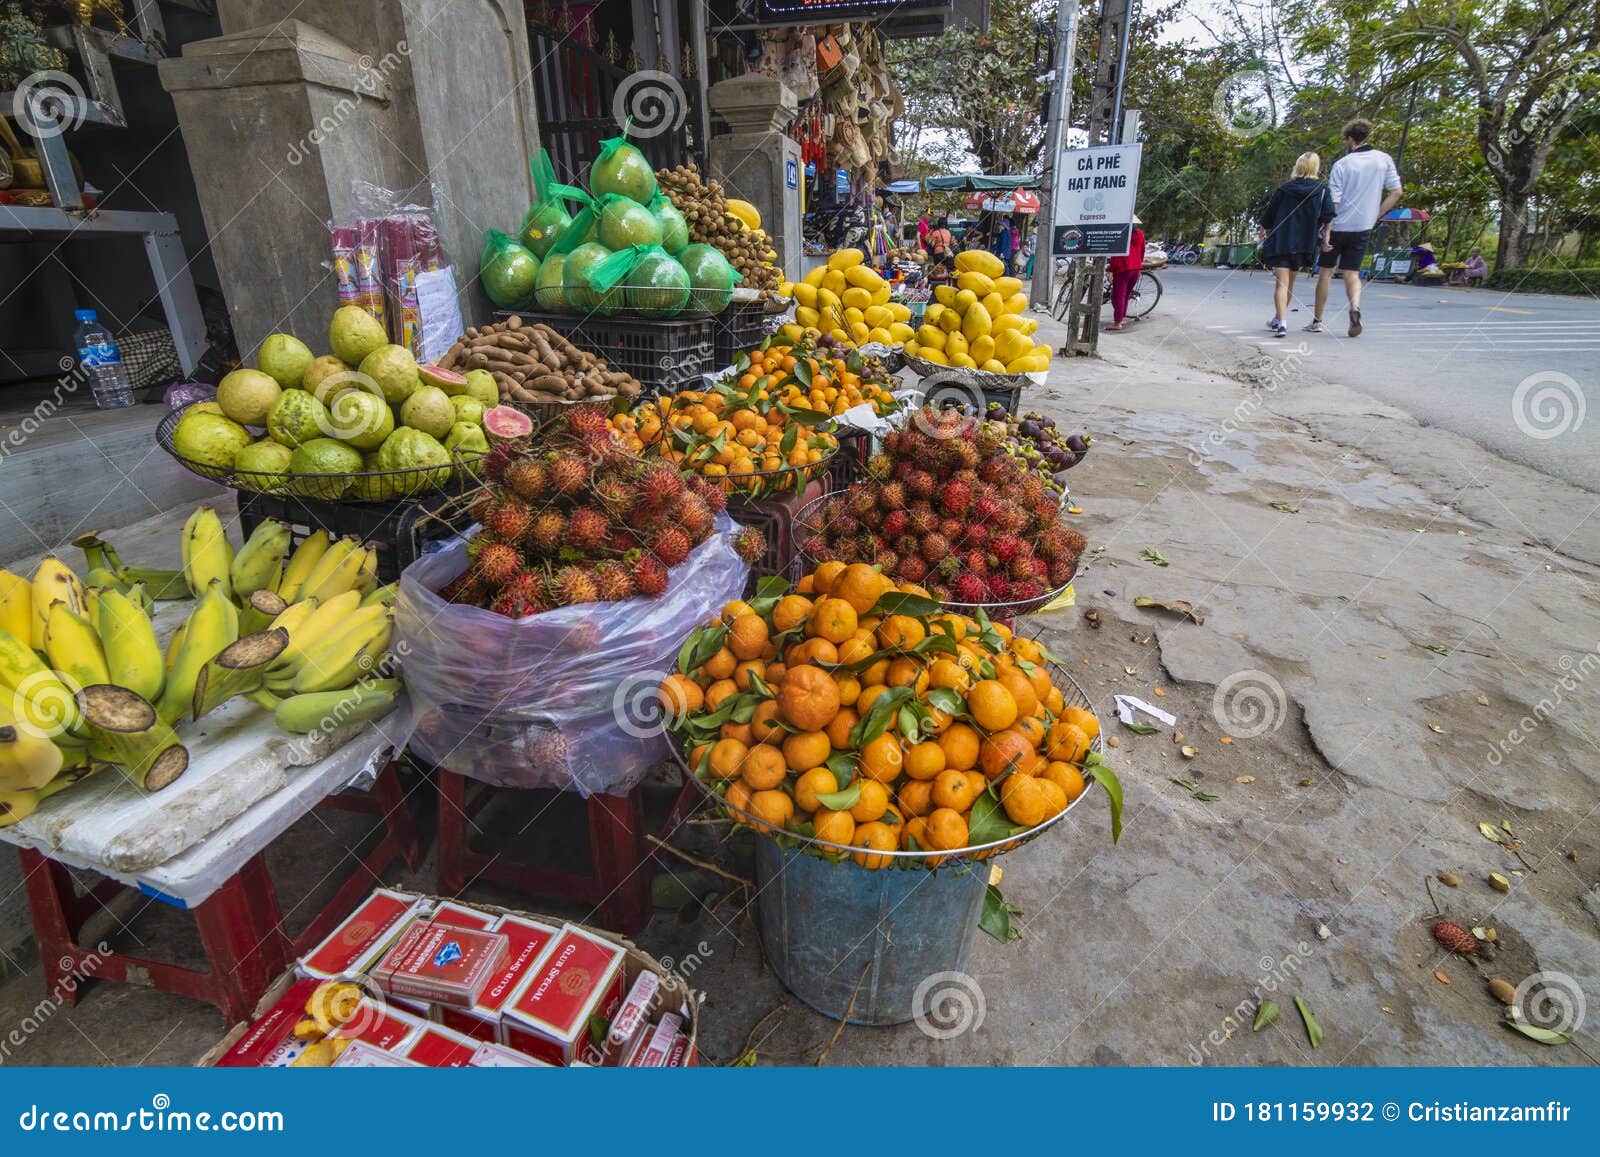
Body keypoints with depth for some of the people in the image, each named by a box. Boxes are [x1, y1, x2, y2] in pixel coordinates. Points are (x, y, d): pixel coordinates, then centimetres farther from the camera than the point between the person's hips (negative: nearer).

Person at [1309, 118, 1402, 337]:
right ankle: (1355, 307, -24)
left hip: (1339, 227, -2)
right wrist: (1375, 215, 11)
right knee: (1352, 273, 6)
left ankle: (1317, 320, 13)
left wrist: (1326, 233, -12)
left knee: (1326, 271, 9)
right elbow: (1396, 192, 2)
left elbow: (1333, 202, -11)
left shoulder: (1341, 164, -6)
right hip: (1363, 228, 2)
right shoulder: (1384, 160, 4)